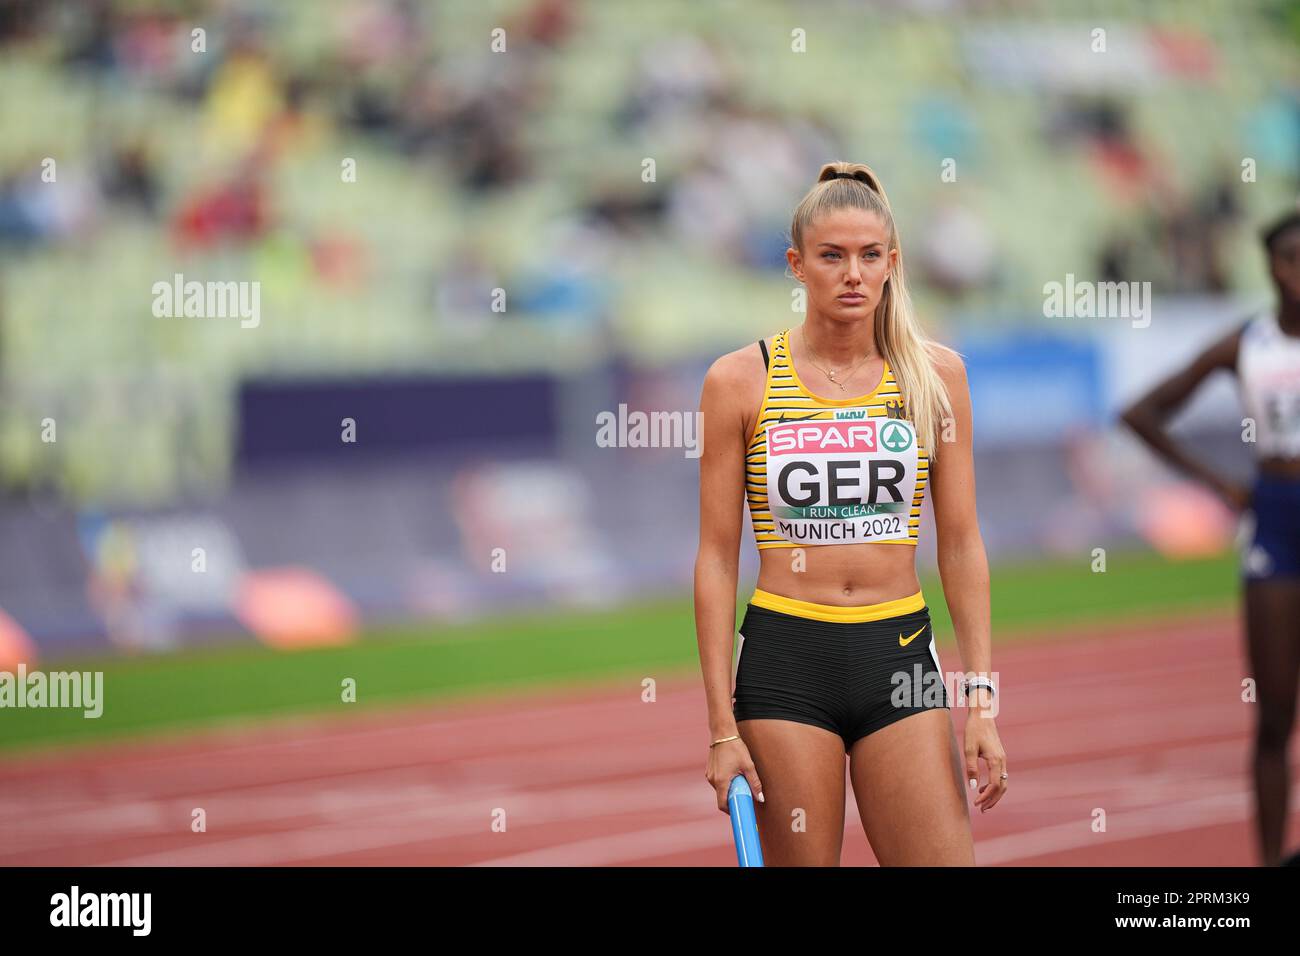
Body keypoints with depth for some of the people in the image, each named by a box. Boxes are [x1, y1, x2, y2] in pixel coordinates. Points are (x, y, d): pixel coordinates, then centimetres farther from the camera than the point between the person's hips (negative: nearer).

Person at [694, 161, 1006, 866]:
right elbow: (716, 558, 1)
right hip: (785, 662, -1)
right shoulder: (740, 381, -1)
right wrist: (722, 724, -4)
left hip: (900, 658, 1)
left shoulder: (935, 376, 4)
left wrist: (981, 702, 0)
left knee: (945, 861, -8)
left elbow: (961, 545, 6)